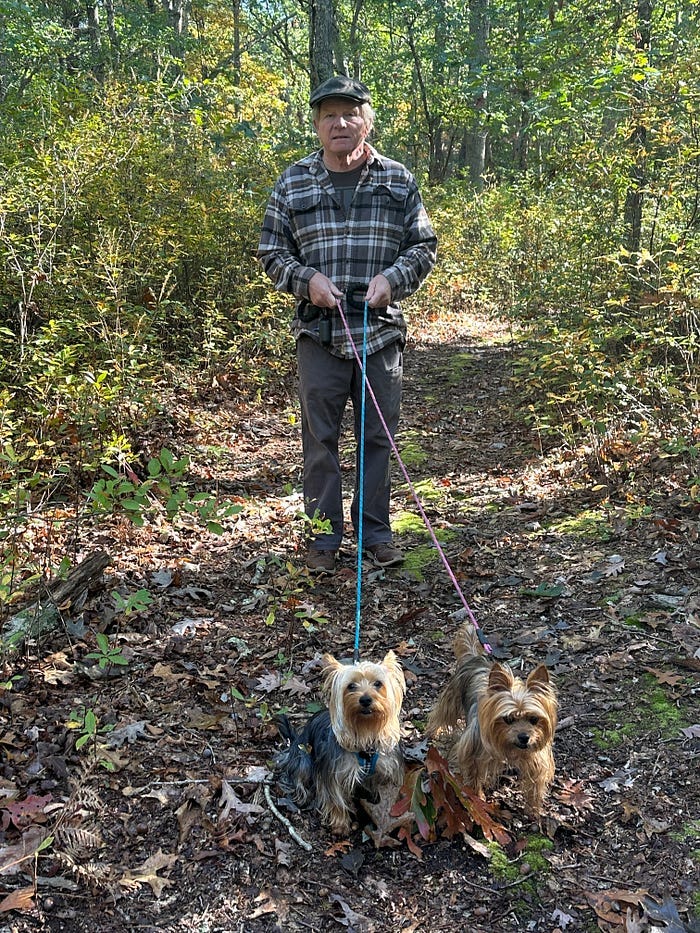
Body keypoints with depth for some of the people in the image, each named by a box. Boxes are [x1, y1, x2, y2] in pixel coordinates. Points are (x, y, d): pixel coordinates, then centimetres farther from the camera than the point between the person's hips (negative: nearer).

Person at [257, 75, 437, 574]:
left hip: (382, 330, 1)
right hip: (319, 332, 0)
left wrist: (392, 277, -10)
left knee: (378, 435, 7)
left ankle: (376, 530, 22)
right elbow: (272, 251, 10)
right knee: (321, 436, 4)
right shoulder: (293, 183, 7)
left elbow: (424, 245, 9)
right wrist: (306, 279, -9)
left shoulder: (398, 181, 7)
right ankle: (324, 534, 17)